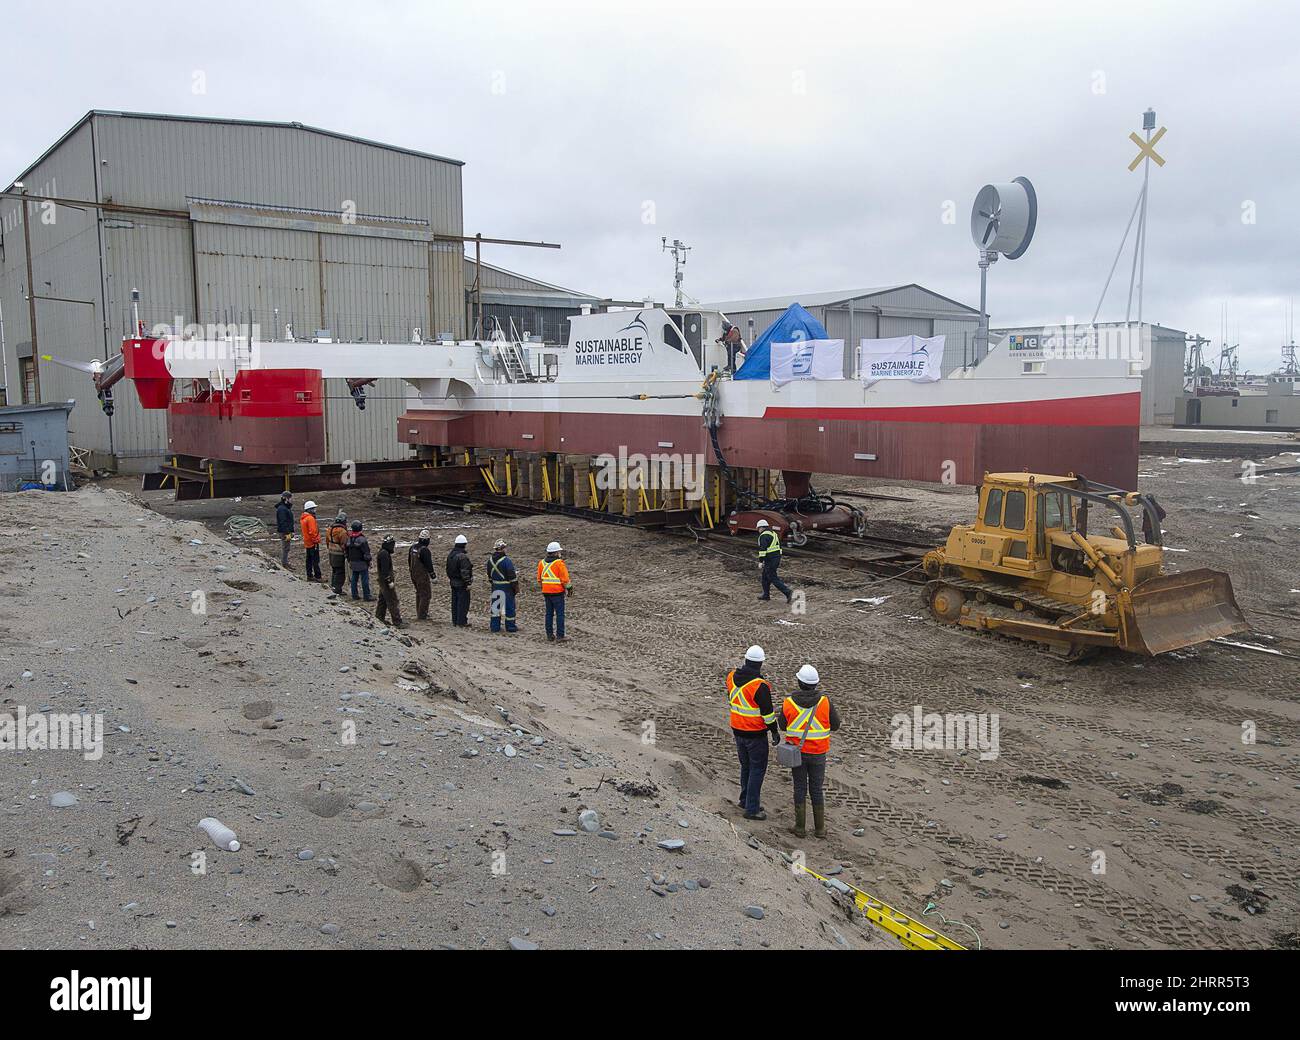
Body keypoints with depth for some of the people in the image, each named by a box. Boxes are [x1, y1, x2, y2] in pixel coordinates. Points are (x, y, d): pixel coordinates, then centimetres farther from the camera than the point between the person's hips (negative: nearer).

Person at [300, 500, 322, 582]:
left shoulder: (303, 518, 13)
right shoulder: (310, 518, -18)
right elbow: (312, 531, -23)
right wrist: (315, 541, -17)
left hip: (307, 543, 10)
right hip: (313, 543, -10)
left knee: (309, 560, 14)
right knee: (316, 561, -7)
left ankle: (310, 576, 19)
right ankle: (317, 577, -7)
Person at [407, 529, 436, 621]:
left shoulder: (412, 548, 5)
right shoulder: (425, 550, -22)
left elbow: (409, 561, 15)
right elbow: (429, 564, -20)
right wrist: (433, 576, -14)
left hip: (414, 575, 9)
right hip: (423, 576, -9)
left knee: (419, 593, 21)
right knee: (425, 594, 1)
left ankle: (419, 613, 30)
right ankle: (422, 616, 2)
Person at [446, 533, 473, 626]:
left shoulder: (450, 555, 9)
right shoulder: (463, 556, -21)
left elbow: (448, 569, 17)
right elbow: (464, 571, -23)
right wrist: (468, 583, -18)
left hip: (453, 582, 9)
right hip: (462, 584, -9)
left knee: (455, 602, 14)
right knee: (463, 602, -2)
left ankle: (455, 621, 21)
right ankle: (461, 622, 0)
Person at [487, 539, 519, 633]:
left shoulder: (490, 560, 2)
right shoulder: (507, 561, -19)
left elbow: (489, 575, 13)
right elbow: (512, 576, -16)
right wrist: (516, 588, -8)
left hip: (495, 587, 6)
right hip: (506, 587, -6)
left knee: (495, 605, 13)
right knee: (509, 605, 5)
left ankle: (494, 626, 17)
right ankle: (510, 626, 12)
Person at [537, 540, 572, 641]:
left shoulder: (541, 563, 6)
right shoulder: (559, 563, -13)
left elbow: (539, 578, 13)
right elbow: (565, 579, -13)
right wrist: (569, 588, 0)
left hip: (546, 591, 6)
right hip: (558, 592, -6)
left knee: (549, 613, 12)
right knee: (560, 614, -1)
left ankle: (549, 635, 15)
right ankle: (560, 636, 0)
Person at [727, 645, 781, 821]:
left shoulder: (732, 677, -4)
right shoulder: (760, 686, -25)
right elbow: (767, 712, -17)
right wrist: (775, 731, -7)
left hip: (738, 730, 7)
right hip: (756, 734, -7)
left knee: (746, 766, 22)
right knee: (758, 769, 5)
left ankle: (746, 800, 35)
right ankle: (752, 808, 8)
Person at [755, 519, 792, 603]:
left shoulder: (763, 536, -14)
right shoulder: (774, 533, 16)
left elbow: (762, 549, -22)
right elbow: (779, 546, 21)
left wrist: (760, 562, -20)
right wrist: (779, 560, 26)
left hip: (770, 560, -10)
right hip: (777, 557, 10)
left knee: (773, 578, -6)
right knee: (765, 576, 20)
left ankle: (788, 592, -13)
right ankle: (766, 594, 25)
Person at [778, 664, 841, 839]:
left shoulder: (789, 703, -15)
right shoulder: (825, 702, -17)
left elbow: (783, 725, 1)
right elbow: (835, 725, -3)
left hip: (797, 752, 0)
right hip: (818, 753, 0)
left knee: (800, 788, 13)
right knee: (816, 790, 13)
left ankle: (800, 827, 19)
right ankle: (819, 828, 20)